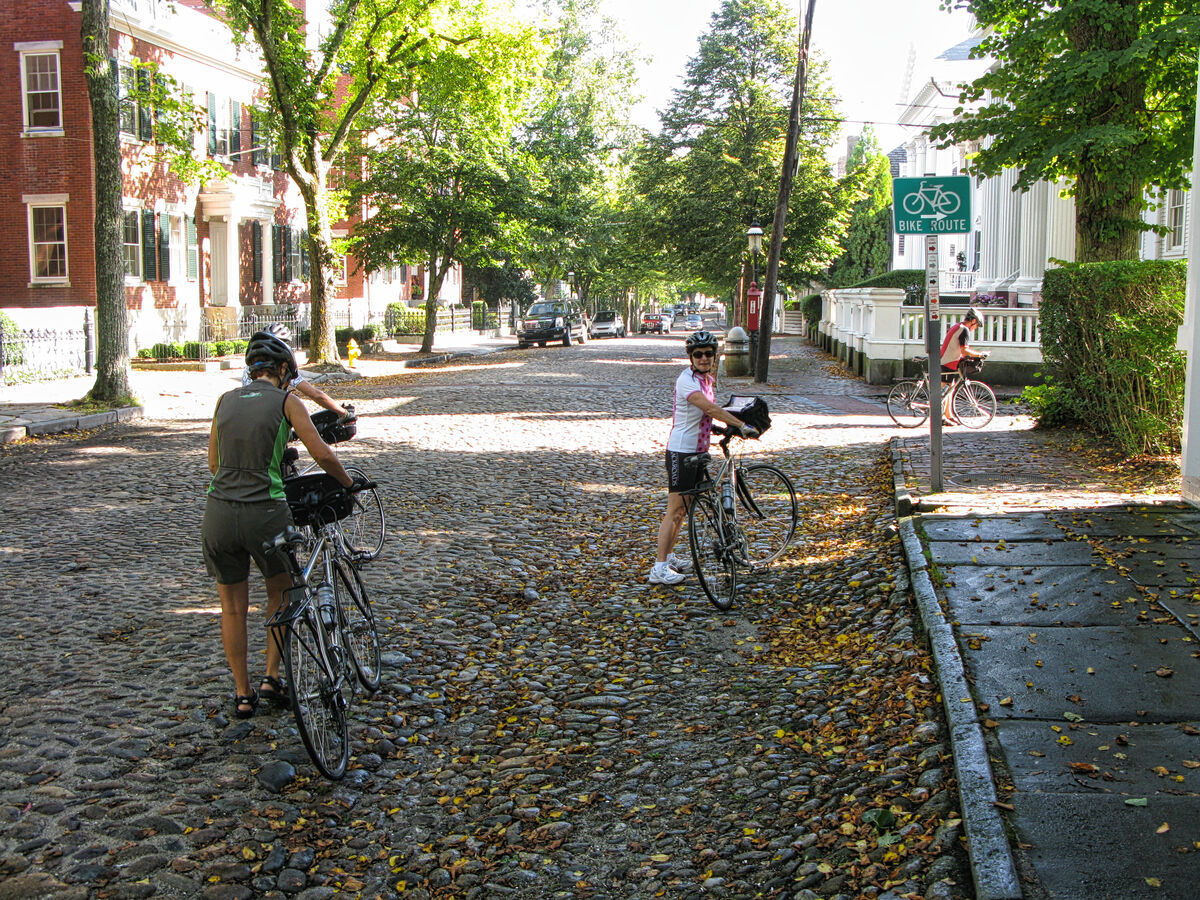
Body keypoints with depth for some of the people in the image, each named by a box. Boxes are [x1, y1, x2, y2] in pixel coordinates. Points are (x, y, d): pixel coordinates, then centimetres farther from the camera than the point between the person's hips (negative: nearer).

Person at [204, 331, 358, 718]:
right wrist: (347, 482, 13)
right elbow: (322, 454, -5)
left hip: (219, 512, 3)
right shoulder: (286, 401, -1)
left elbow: (214, 463, 14)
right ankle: (272, 678, 19)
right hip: (265, 512, -3)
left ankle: (243, 694, 22)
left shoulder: (226, 400, 10)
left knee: (232, 607, 15)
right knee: (280, 592, 22)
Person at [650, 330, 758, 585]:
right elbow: (710, 408, -30)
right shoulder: (686, 380, -19)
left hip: (698, 450, 9)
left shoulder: (709, 378, 10)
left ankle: (668, 556, 29)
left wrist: (725, 428, 8)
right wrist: (742, 425, -31)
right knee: (675, 510, -7)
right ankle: (659, 568, -4)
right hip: (681, 451, -9)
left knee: (683, 509, 16)